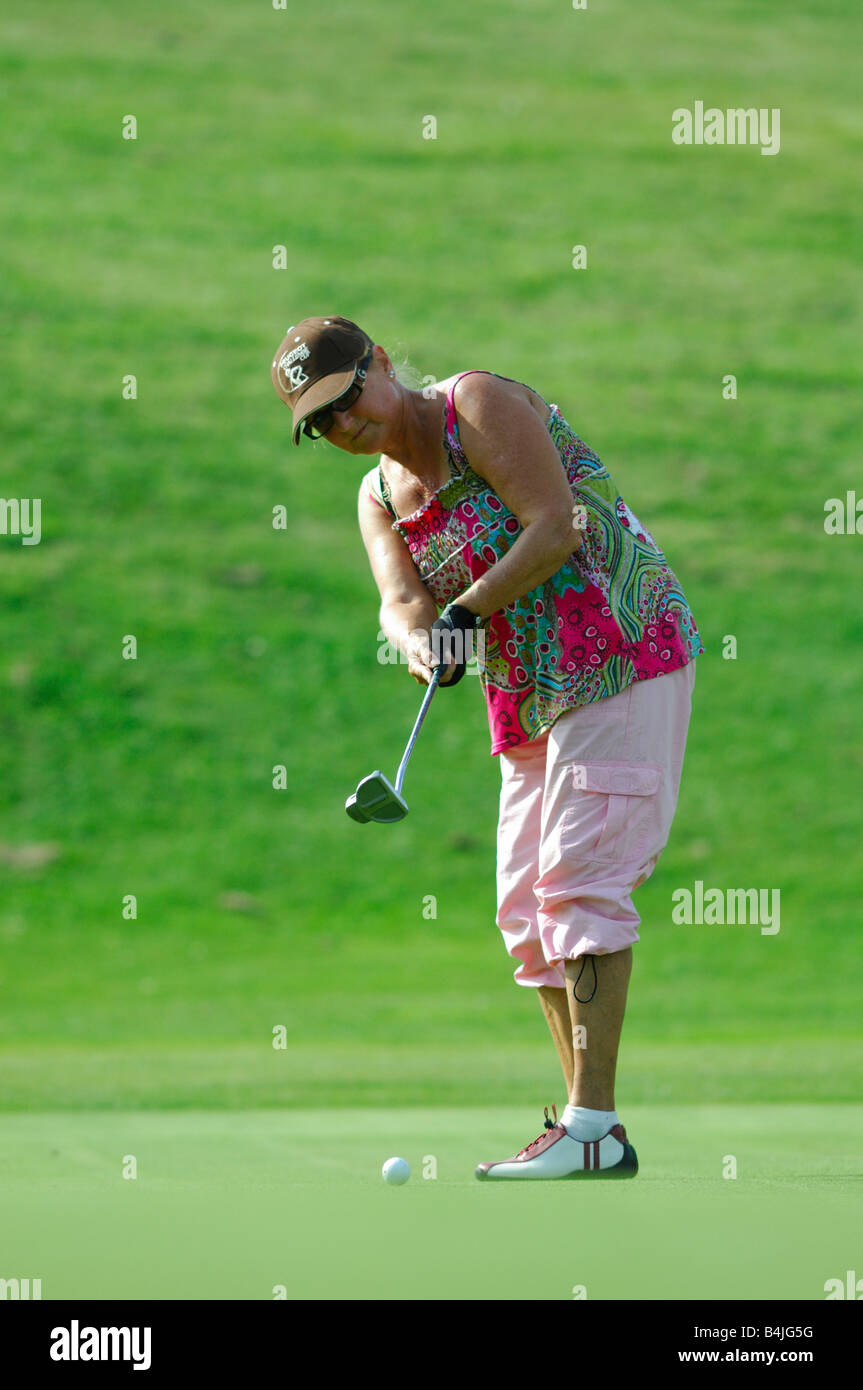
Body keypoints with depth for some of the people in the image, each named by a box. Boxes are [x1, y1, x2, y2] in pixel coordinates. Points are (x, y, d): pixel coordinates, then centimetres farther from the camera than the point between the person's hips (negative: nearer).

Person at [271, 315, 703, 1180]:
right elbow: (401, 599, -4)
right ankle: (585, 1122, 11)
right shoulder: (379, 499, 14)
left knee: (579, 879, -15)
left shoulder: (480, 404, -8)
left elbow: (556, 527, -17)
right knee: (526, 904, 7)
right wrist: (418, 642, -26)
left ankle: (593, 1130, -18)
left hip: (622, 654, -9)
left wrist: (468, 610, -24)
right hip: (529, 696, 9)